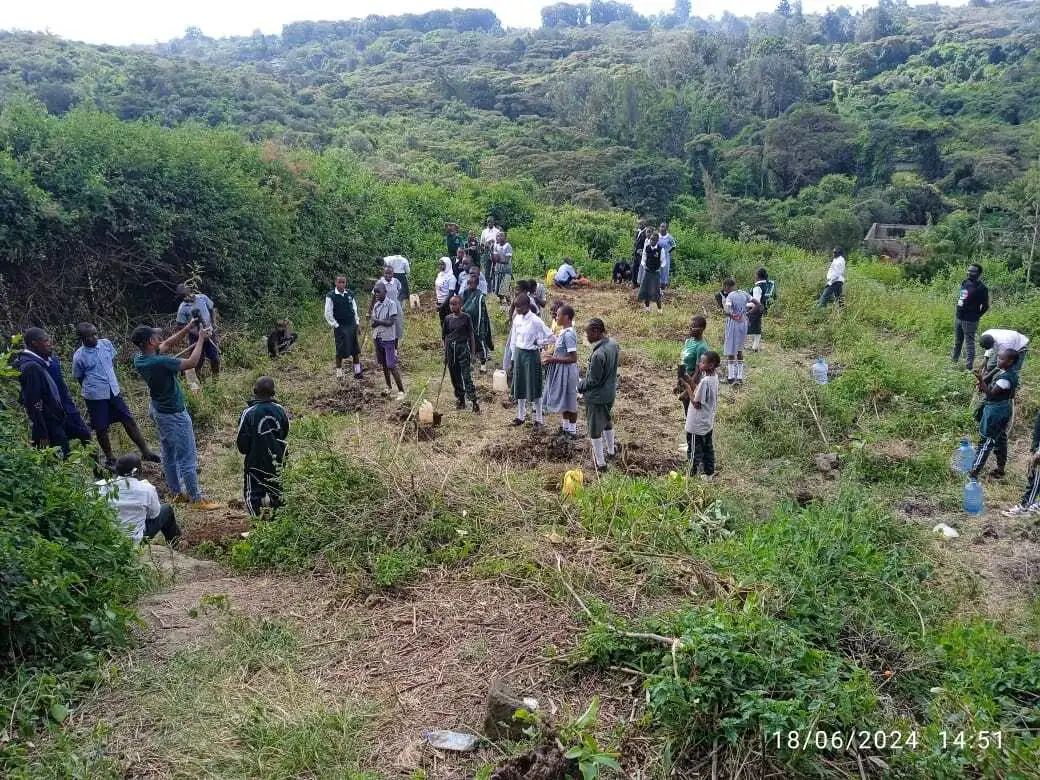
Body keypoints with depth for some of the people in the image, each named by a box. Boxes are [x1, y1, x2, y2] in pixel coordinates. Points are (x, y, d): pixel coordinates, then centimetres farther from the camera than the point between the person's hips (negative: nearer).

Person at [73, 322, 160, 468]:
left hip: (114, 391, 4)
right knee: (101, 428, 8)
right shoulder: (79, 356, -13)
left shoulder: (106, 344, -3)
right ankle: (110, 458, 25)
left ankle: (146, 452, 13)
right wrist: (93, 388, 7)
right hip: (95, 397, -4)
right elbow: (79, 378, 0)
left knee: (129, 420, 6)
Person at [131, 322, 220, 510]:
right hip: (174, 415, -9)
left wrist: (189, 327, 3)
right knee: (187, 458, 2)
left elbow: (167, 345, 6)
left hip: (158, 410, 9)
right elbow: (192, 362, -25)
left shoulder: (139, 359, -5)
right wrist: (201, 339, -15)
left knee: (168, 455, 20)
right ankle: (196, 499, 11)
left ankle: (177, 492, 34)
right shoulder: (160, 362, -32)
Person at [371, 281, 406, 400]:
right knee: (383, 364, 16)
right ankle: (388, 387, 30)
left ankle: (401, 390, -4)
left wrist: (377, 321, -13)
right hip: (378, 338, 7)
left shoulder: (391, 304, -12)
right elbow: (373, 322, 7)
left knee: (391, 365, -9)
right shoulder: (376, 305, 8)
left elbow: (391, 322, -19)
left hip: (388, 338, -7)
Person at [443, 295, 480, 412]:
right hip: (451, 348, 5)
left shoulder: (466, 317, -4)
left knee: (467, 375, -10)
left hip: (463, 347, -5)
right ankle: (460, 400, 20)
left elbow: (471, 335, -1)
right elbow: (446, 336, 13)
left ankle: (474, 401, -10)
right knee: (455, 377, 9)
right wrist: (445, 354, 12)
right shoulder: (448, 318, 8)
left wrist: (473, 352, -4)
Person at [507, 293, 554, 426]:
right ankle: (521, 416, 28)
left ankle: (538, 419, 13)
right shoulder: (517, 319, 3)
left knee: (534, 388, 2)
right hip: (519, 354, 6)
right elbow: (513, 340, 11)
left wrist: (537, 342, -8)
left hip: (531, 354, -6)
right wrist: (512, 360, 12)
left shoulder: (535, 321, -16)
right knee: (519, 386, 14)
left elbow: (551, 338, -16)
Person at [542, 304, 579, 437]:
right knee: (563, 399, 21)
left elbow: (573, 358, -26)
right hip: (560, 371, 9)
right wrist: (549, 355, 1)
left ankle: (572, 430, 18)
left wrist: (554, 359, -22)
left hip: (566, 371, -9)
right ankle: (565, 425, 36)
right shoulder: (563, 331, 5)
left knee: (569, 401, 4)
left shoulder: (568, 334, -24)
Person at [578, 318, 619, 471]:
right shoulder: (613, 344, -6)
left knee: (595, 429, 7)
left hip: (597, 396, -9)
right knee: (607, 421, 28)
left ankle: (600, 462, 17)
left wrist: (580, 386, -5)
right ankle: (611, 451, 46)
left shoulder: (598, 354, -32)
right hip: (610, 393, 9)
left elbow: (593, 380, -23)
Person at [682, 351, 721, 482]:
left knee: (695, 451, 4)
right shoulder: (714, 377, 1)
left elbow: (696, 403, -22)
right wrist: (690, 381, -2)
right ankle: (709, 474, 29)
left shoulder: (705, 381, -27)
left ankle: (691, 477, 14)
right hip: (708, 422, 9)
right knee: (708, 449, 18)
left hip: (698, 424, -9)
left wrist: (688, 388, -16)